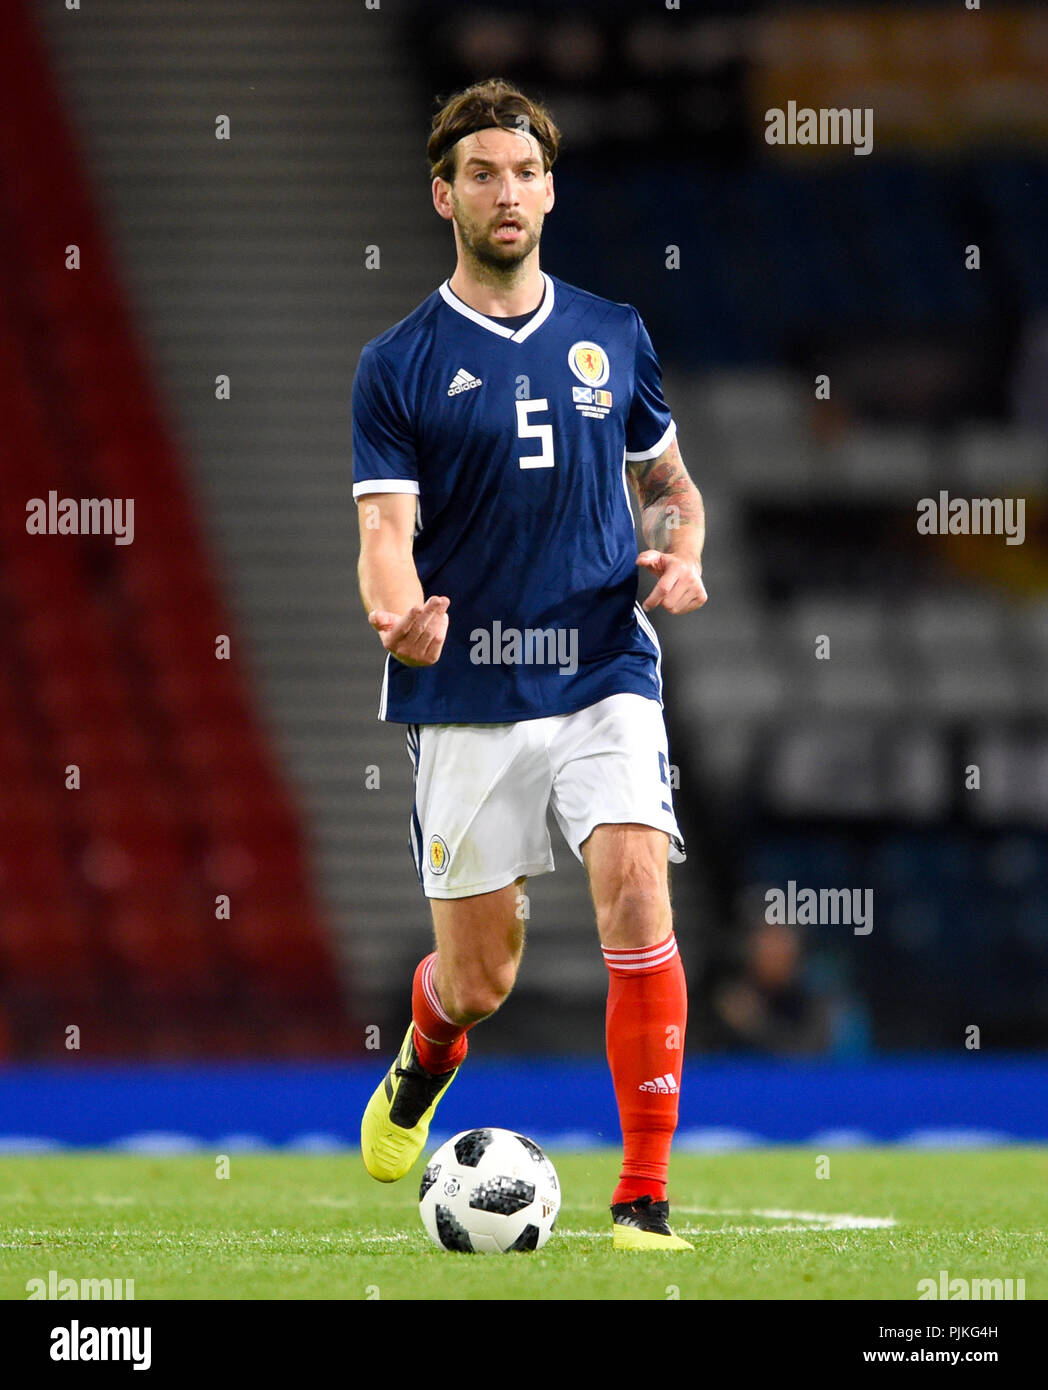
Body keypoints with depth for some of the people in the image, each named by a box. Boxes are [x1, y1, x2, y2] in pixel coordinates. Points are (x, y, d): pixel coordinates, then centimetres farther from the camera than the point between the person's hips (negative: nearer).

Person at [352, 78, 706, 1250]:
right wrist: (397, 613, -32)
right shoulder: (400, 367, 0)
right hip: (467, 696, -1)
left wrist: (680, 558, -1)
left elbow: (669, 483, 21)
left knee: (637, 899, -21)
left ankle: (644, 1199, -14)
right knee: (478, 981, 4)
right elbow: (387, 531, -9)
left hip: (604, 674, 1)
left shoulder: (613, 338, 9)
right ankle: (421, 1065, 44)